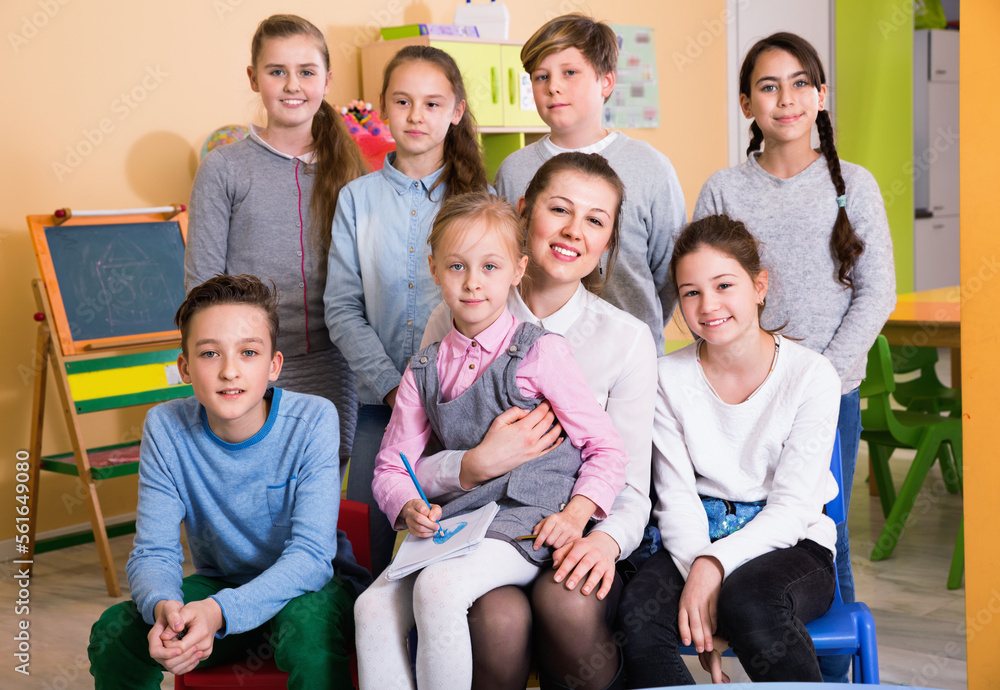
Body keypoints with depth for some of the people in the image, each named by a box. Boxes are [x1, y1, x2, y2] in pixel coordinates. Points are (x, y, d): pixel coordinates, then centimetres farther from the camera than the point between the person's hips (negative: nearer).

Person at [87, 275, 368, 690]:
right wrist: (163, 606, -38)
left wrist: (219, 611, -42)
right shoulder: (165, 428, -12)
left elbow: (310, 554, -26)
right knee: (114, 632, -19)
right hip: (219, 584, 4)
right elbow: (153, 551, -13)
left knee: (309, 630, -37)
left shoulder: (313, 420, -21)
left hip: (307, 585, -3)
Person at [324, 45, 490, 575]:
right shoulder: (357, 199, 7)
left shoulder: (479, 198, 4)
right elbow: (342, 308, 2)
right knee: (364, 541, 1)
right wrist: (391, 386, -9)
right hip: (381, 398, 1)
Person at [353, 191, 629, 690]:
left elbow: (607, 448, 0)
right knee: (373, 606, -18)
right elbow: (391, 466, 16)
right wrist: (409, 507, -6)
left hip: (529, 523, -5)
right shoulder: (424, 373, 13)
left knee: (437, 588, -31)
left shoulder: (540, 353, -1)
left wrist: (576, 513, -15)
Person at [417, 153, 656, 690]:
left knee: (568, 600, -33)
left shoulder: (627, 339, 3)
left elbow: (631, 488, 0)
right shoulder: (456, 322, 2)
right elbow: (409, 470, 0)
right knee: (500, 616, -33)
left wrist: (607, 539, -22)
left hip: (573, 539, 0)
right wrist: (479, 464, -21)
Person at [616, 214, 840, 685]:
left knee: (749, 602, -37)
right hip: (697, 540, 2)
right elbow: (677, 497, -2)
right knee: (638, 613, -31)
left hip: (792, 545, -2)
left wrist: (715, 565, -25)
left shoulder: (811, 376, -6)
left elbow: (792, 508, -10)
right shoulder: (670, 377, 3)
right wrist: (695, 566, -23)